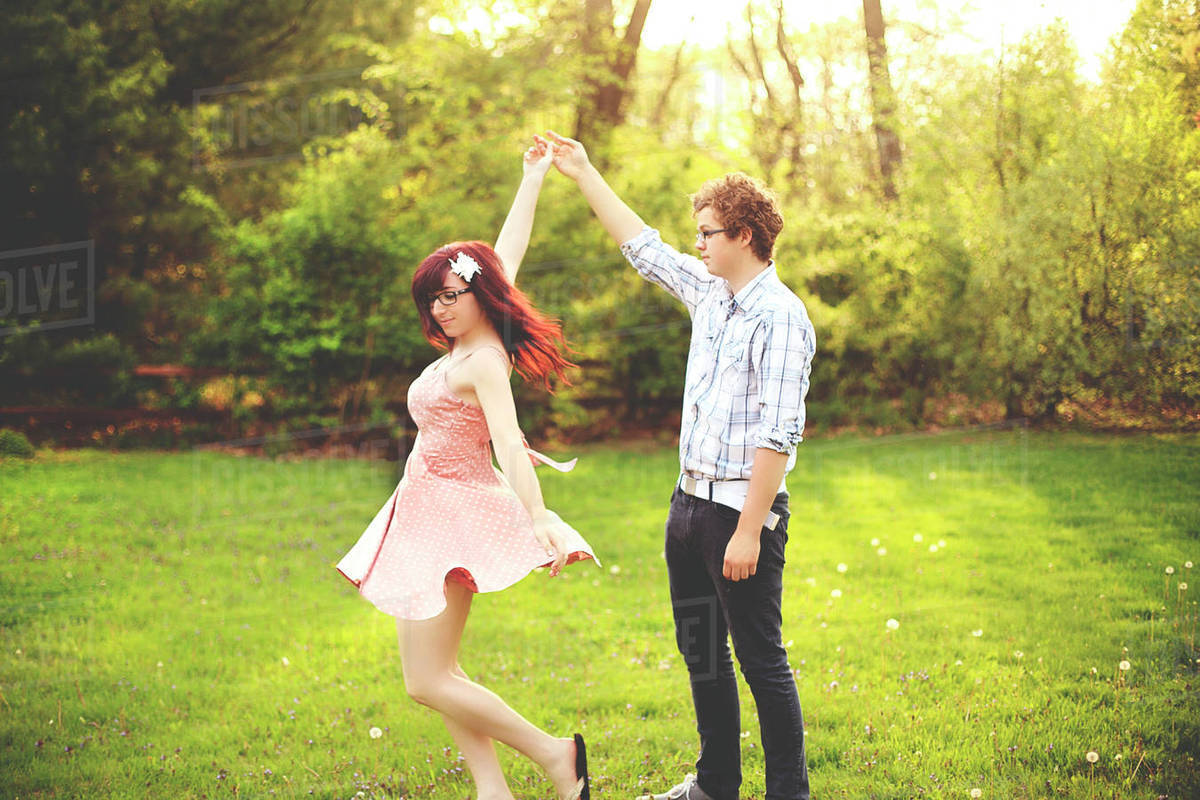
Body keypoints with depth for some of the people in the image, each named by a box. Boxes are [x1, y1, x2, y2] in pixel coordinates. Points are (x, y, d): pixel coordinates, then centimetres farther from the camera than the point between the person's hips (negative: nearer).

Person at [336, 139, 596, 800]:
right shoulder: (471, 344, 7)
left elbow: (510, 447, -31)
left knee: (428, 681, -10)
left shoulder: (483, 363, -17)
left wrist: (540, 520, -43)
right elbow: (507, 252, 17)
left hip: (453, 515, -9)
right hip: (433, 512, 9)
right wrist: (532, 179, 26)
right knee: (437, 673, 8)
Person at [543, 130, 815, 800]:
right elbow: (643, 246, 26)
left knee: (762, 658, -2)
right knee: (700, 650, 16)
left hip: (743, 508, -9)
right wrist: (583, 173, 28)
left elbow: (779, 435, -20)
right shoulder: (710, 293, 11)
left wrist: (749, 530, -23)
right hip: (690, 500, 9)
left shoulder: (780, 317, -15)